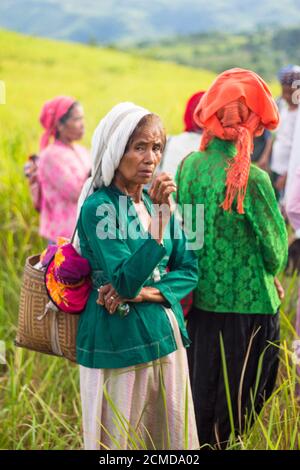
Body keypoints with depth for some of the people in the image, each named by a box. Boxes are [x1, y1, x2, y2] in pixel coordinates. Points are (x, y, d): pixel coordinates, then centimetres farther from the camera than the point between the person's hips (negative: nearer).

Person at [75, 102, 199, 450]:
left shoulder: (156, 200, 5)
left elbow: (189, 270, 6)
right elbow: (125, 283, -24)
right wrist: (160, 217, -29)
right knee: (120, 439, 6)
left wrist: (145, 292, -12)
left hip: (165, 337, 7)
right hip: (119, 342, -7)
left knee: (169, 435, 16)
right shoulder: (98, 208, -15)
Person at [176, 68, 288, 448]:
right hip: (246, 310, -6)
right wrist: (267, 275, 14)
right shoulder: (252, 179, -21)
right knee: (233, 415, 11)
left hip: (199, 303, 6)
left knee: (199, 405, 21)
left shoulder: (189, 165, -3)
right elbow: (275, 254, -10)